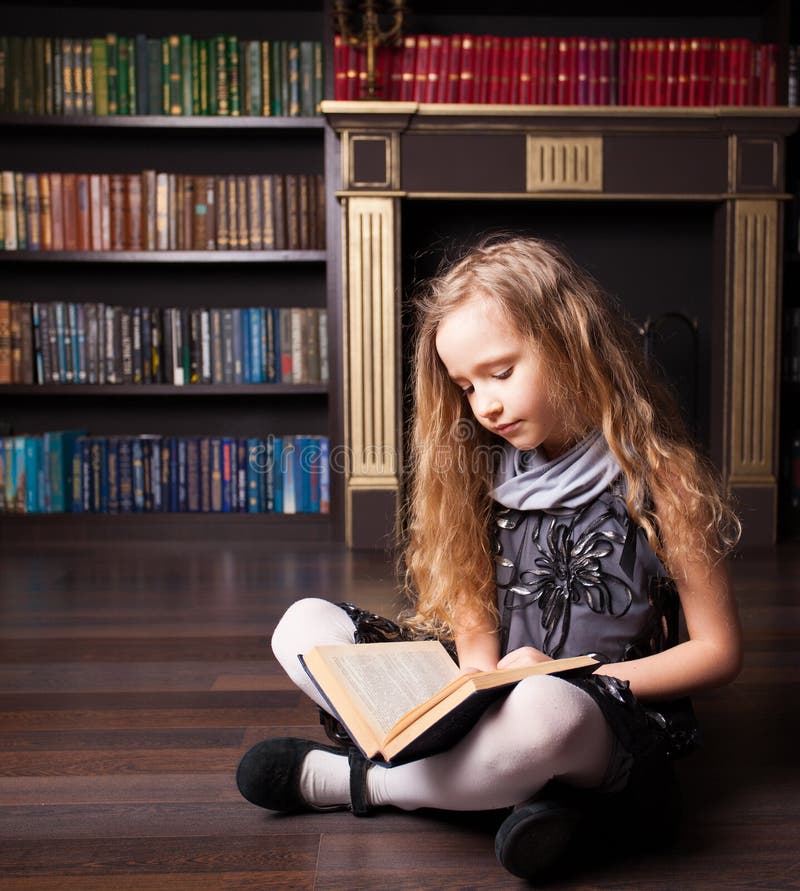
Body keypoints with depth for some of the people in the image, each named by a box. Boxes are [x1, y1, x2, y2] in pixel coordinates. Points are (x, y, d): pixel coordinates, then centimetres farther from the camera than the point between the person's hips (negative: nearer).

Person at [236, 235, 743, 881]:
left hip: (608, 717, -5)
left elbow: (719, 651, -6)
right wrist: (480, 677, -14)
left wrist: (571, 680, -12)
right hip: (489, 700, 6)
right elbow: (472, 604, 8)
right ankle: (529, 781, -20)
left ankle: (345, 782, -13)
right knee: (304, 624, -7)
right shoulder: (485, 465, 7)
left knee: (546, 713, -41)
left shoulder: (657, 475, -9)